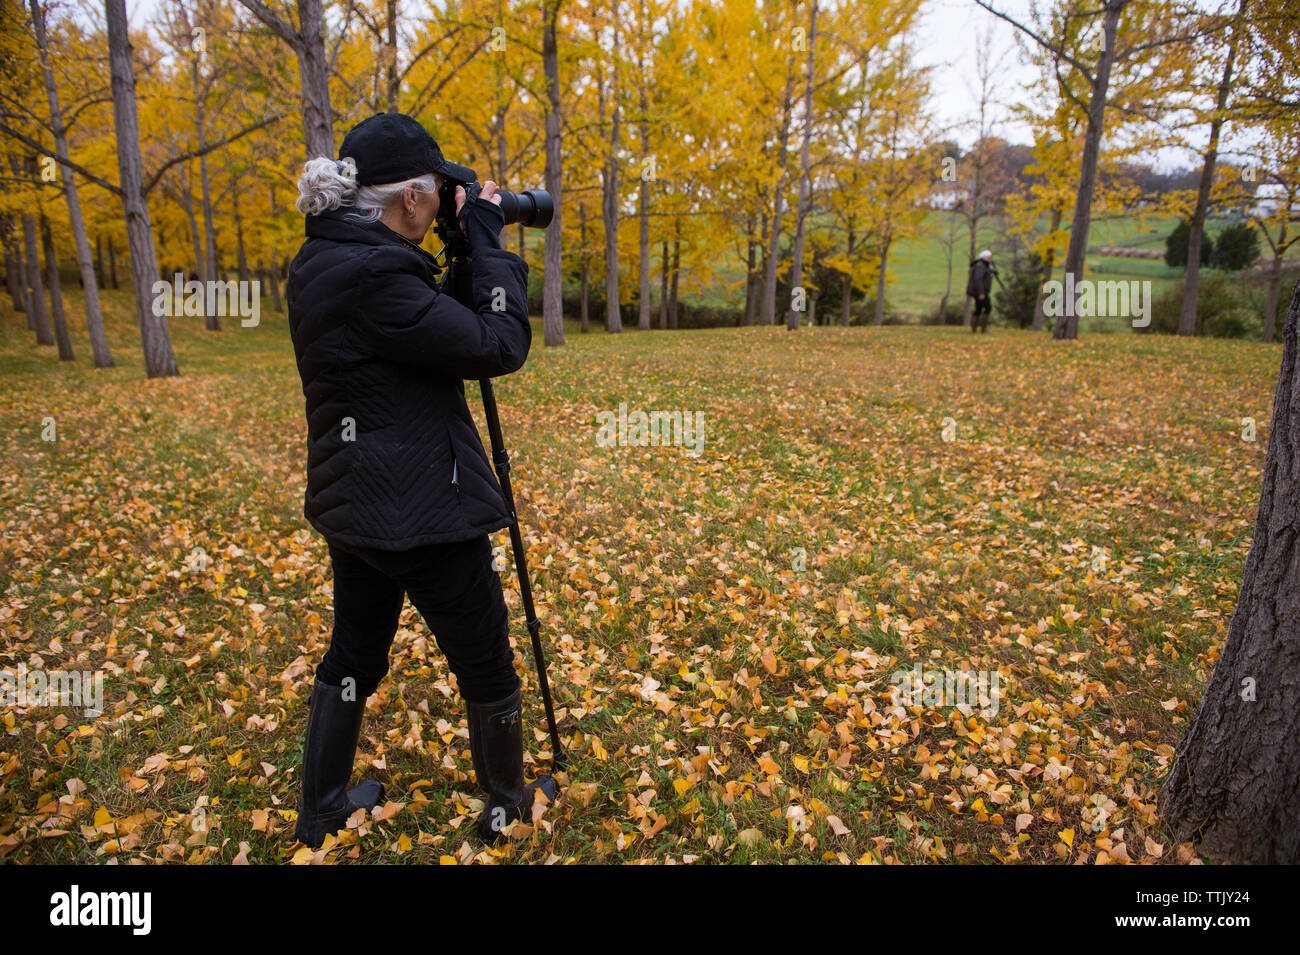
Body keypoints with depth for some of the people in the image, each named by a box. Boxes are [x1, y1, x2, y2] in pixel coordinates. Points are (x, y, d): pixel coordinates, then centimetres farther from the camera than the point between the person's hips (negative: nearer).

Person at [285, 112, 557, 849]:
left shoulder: (322, 262, 7)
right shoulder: (372, 276, -23)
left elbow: (432, 325, 14)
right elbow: (499, 346, -19)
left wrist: (471, 257, 6)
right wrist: (487, 244, -10)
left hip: (353, 507, 10)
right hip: (420, 511, -9)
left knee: (355, 655, 24)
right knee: (487, 668, 11)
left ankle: (322, 811, 41)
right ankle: (508, 808, 33)